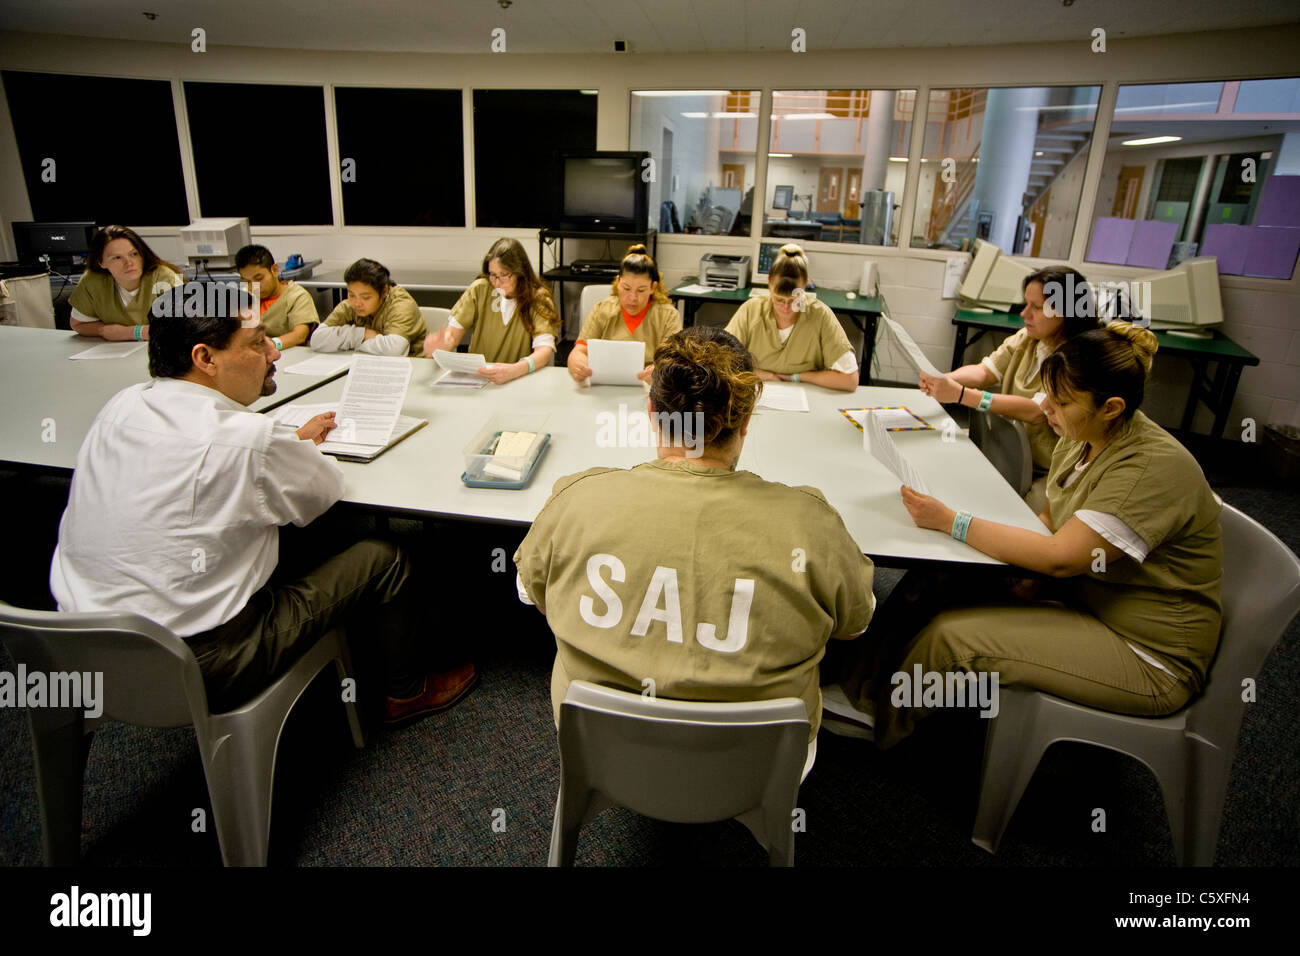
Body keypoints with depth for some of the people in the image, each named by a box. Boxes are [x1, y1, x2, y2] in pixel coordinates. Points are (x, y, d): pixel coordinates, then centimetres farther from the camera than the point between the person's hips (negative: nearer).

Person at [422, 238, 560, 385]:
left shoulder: (538, 297, -7)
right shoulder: (480, 289, 0)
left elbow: (545, 349, -18)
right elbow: (453, 331, 0)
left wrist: (514, 370, -37)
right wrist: (442, 343, -25)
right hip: (476, 377, 2)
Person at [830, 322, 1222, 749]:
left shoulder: (1157, 467, -26)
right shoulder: (1081, 439, 1)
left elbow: (1060, 557, -31)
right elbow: (1051, 519, 12)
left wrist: (951, 521, -27)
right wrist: (1032, 574, -8)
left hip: (1148, 656, -8)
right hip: (1083, 598, 8)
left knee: (954, 636, -24)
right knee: (932, 587, -9)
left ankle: (878, 721, 0)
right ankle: (865, 680, 2)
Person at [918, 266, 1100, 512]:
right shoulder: (1027, 339, 5)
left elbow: (1036, 412, -30)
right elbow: (985, 371, 0)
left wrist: (961, 395, -36)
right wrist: (943, 380, -23)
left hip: (1050, 474, -6)